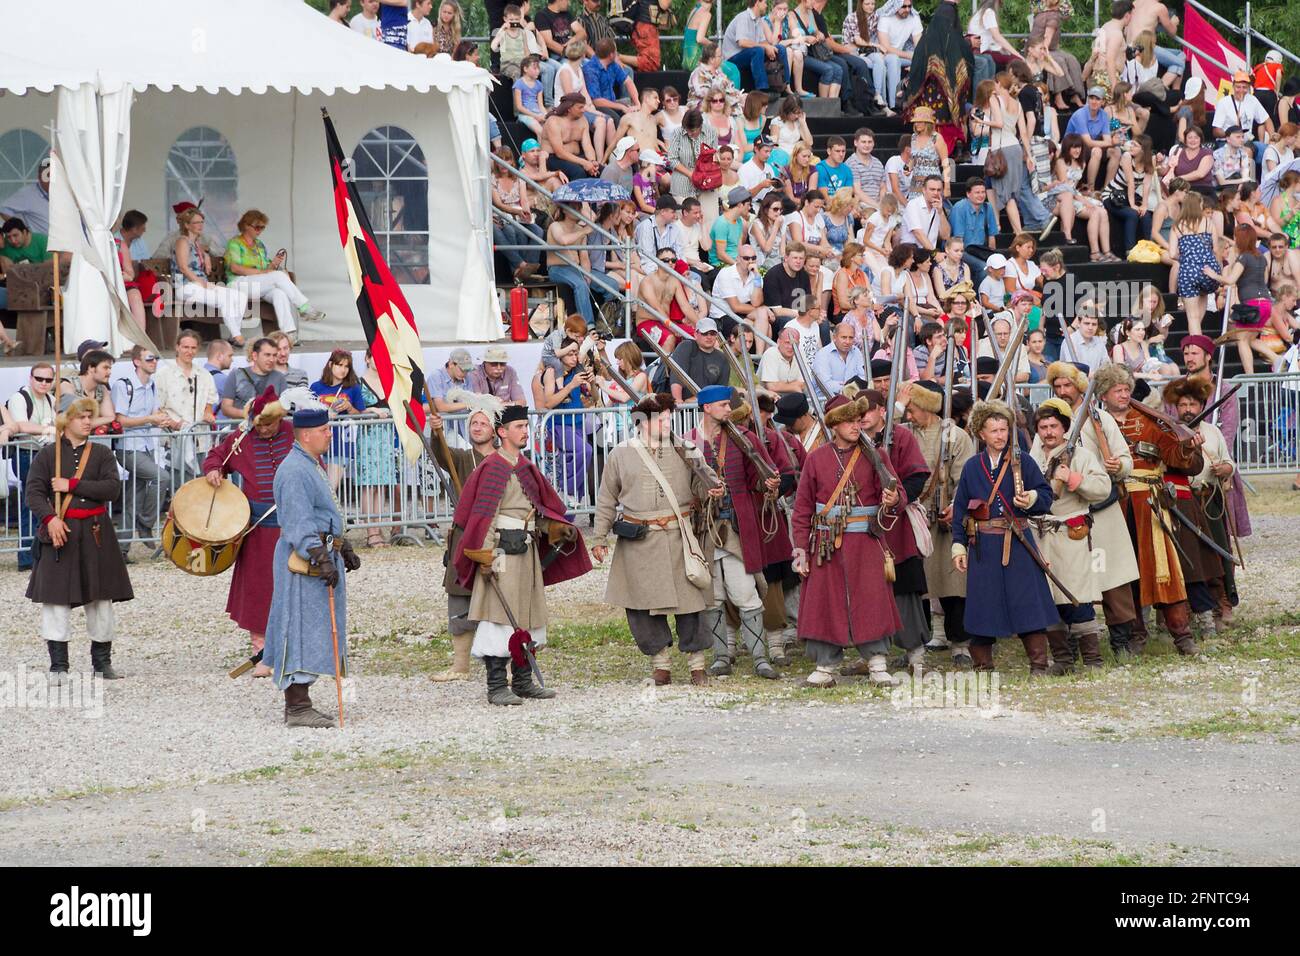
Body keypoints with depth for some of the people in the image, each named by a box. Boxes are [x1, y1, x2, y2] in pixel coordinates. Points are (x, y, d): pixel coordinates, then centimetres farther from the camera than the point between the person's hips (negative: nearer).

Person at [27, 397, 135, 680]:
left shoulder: (101, 454, 7)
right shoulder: (47, 455, 3)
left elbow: (113, 489, -7)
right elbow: (33, 492, -5)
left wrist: (72, 485, -13)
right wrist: (50, 518, -22)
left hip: (95, 532, 2)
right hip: (60, 531, -2)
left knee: (101, 596, 6)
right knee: (56, 597, -5)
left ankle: (102, 662, 18)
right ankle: (58, 665, 0)